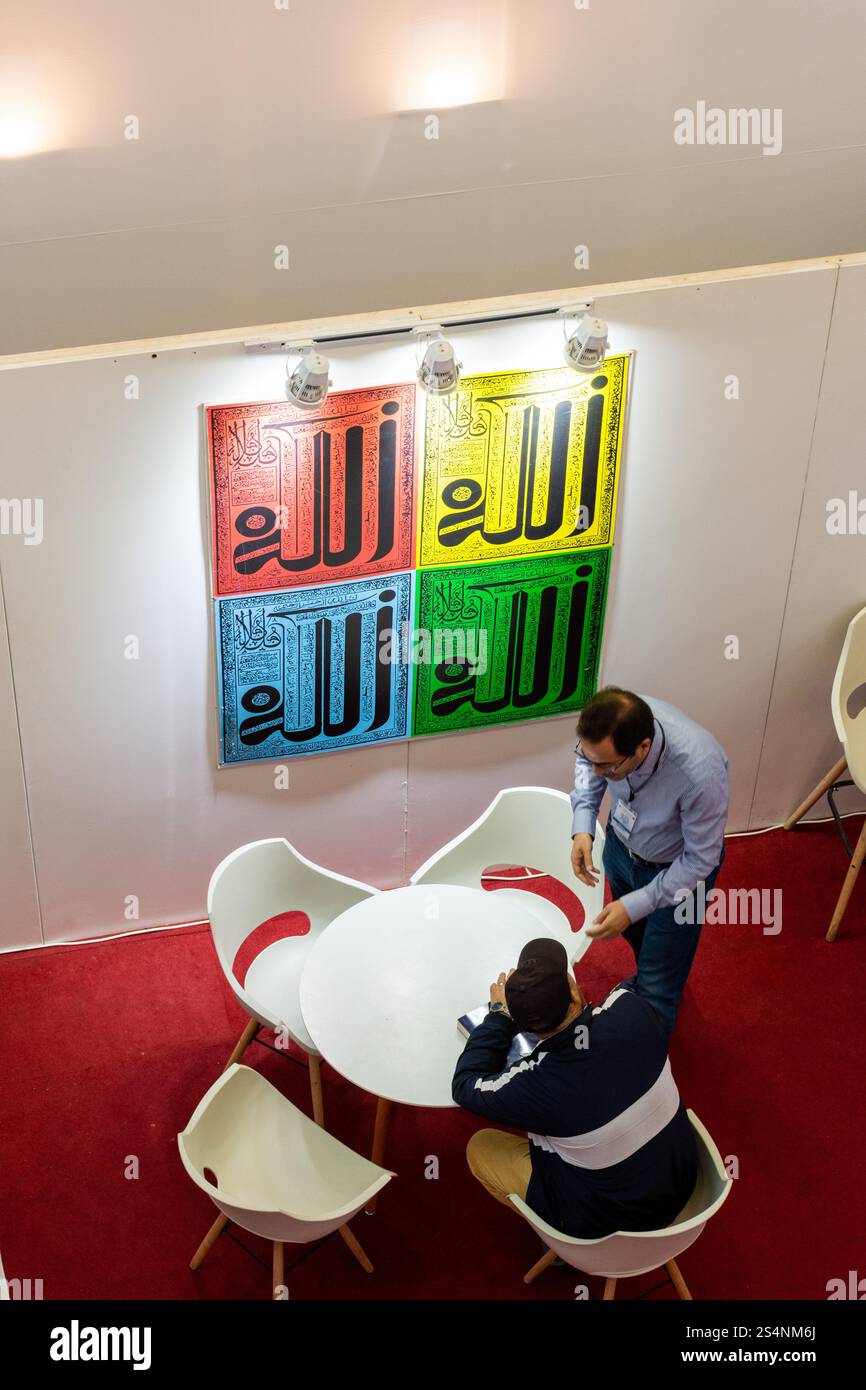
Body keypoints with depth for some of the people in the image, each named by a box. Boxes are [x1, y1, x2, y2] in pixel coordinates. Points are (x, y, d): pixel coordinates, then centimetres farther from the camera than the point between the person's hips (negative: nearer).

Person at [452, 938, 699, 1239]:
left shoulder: (534, 1086, -33)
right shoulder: (631, 1009, -25)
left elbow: (465, 1084, -9)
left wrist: (500, 1012, 0)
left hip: (610, 1222, -4)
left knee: (479, 1148, 10)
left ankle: (550, 1231, 25)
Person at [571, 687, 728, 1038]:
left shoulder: (700, 772, -45)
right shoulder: (609, 726, -32)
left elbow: (700, 859, -28)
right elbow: (587, 763, -5)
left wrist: (635, 906, -30)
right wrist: (582, 826, -18)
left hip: (678, 868, -5)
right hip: (621, 844, 5)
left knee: (658, 991, 9)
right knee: (634, 934, 34)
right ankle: (644, 983, 67)